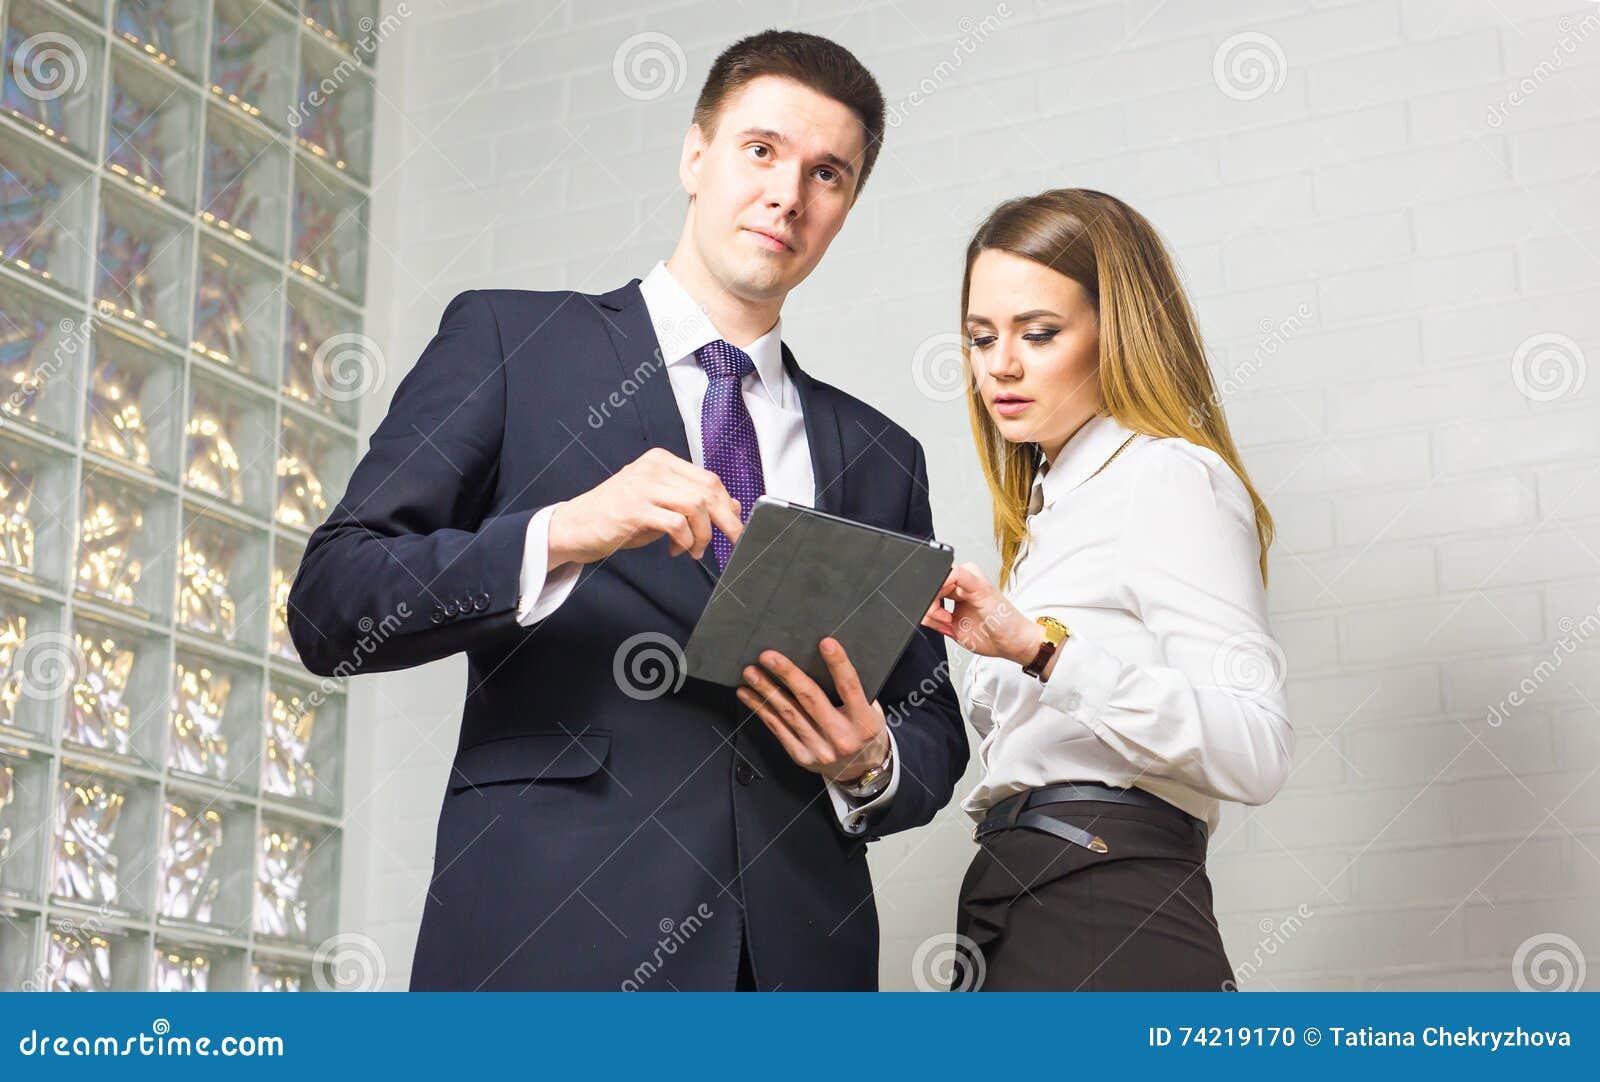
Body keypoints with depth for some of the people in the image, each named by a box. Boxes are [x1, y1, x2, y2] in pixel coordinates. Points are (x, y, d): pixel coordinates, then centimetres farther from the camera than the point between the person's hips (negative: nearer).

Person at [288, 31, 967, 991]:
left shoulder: (878, 454, 17)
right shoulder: (508, 338, 6)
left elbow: (935, 733, 19)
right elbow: (329, 606, -3)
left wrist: (872, 767, -4)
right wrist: (558, 536, -18)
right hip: (547, 942, -3)